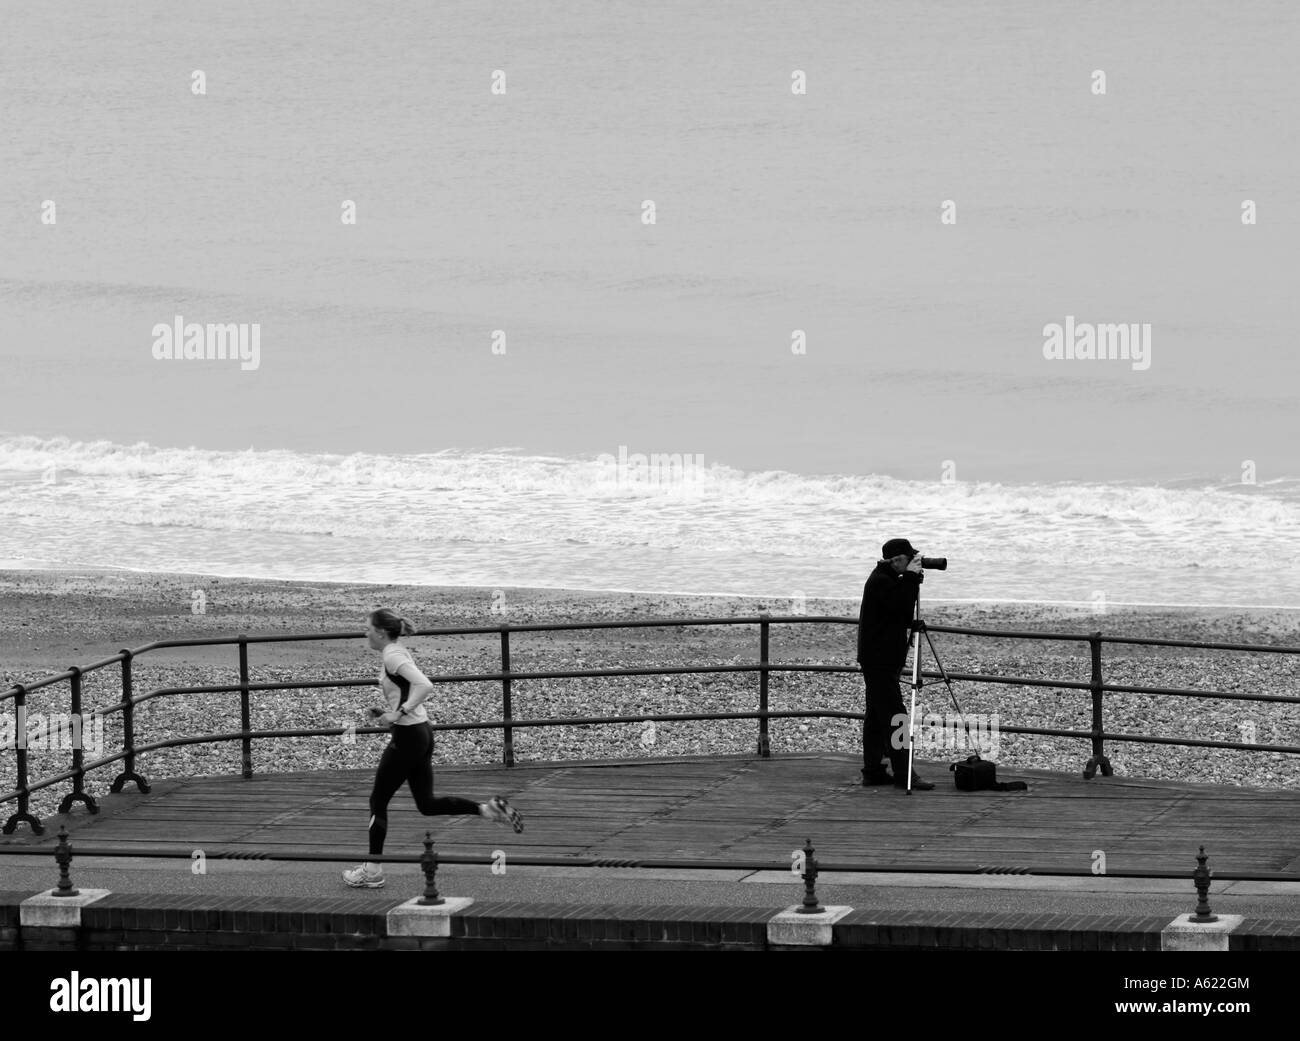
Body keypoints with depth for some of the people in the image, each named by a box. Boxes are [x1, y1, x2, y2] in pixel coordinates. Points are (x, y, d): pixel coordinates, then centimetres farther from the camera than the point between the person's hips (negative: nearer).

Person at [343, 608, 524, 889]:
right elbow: (420, 688, 23)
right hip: (423, 732, 9)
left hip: (407, 736, -9)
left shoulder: (392, 657, -16)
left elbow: (424, 686, -29)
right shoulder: (398, 653, 13)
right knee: (428, 805, 12)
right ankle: (487, 808, 1)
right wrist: (386, 712, 14)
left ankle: (372, 871, 8)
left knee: (378, 801, 3)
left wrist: (399, 713, -26)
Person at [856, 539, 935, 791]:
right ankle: (903, 775, -14)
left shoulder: (886, 579, 15)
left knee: (877, 717, 11)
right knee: (894, 716, -12)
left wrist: (913, 581, 4)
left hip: (881, 659, 11)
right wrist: (910, 577, -17)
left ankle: (873, 771, 14)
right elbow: (902, 607, -24)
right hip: (879, 661, -11)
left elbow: (903, 615, 16)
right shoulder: (880, 582, -16)